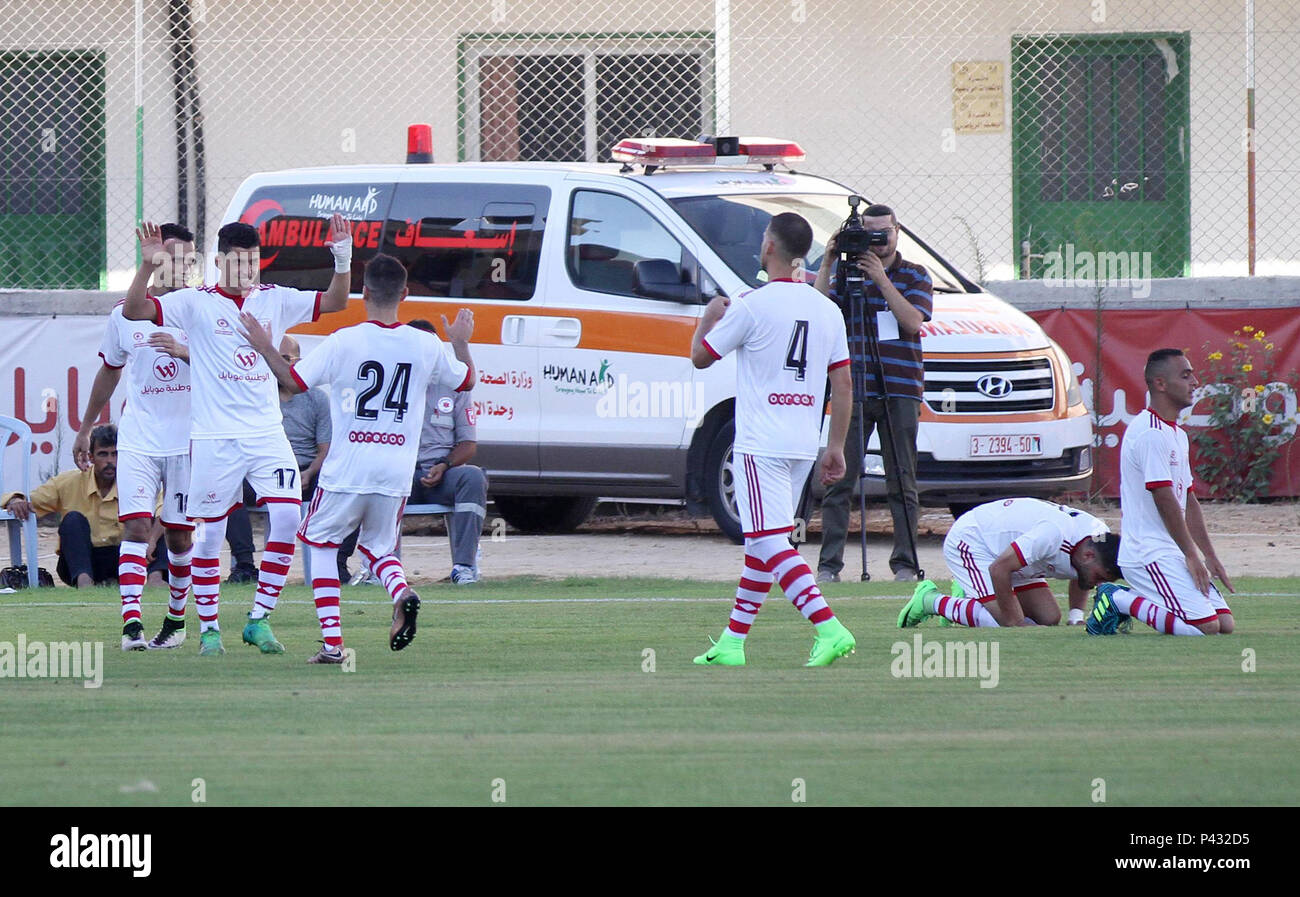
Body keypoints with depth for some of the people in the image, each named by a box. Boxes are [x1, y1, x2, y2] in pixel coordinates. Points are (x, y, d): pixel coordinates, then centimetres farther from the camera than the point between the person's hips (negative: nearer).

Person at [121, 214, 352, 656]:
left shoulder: (275, 300, 9)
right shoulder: (196, 303, -2)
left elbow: (335, 302, 9)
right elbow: (134, 310, -11)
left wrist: (343, 259, -8)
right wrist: (148, 265, -25)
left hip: (267, 433, 3)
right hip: (214, 437, -3)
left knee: (287, 516, -11)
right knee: (209, 532, 1)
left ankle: (259, 619, -2)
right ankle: (208, 629, 14)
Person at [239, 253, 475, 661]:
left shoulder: (344, 342, -11)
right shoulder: (427, 346, 0)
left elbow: (294, 381, -7)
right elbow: (466, 381, 17)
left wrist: (264, 347, 7)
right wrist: (461, 342, 34)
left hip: (347, 470, -3)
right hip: (397, 473, 3)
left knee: (321, 543, 14)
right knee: (378, 545, 22)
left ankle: (332, 641, 2)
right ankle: (401, 592, -13)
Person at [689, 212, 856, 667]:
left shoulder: (752, 306, -10)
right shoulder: (826, 310, 8)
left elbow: (701, 356, 1)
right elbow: (843, 384, 9)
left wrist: (710, 316, 21)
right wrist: (836, 447, 15)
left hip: (761, 445, -7)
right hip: (803, 447, 7)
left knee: (770, 543, -11)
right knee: (763, 543, 15)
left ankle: (829, 628, -26)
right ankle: (732, 642, 19)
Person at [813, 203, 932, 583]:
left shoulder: (915, 275, 7)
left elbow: (913, 320, -8)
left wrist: (882, 281, -15)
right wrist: (827, 265, -9)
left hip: (900, 392, -1)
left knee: (902, 485, 2)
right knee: (839, 481, -3)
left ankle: (905, 563, 7)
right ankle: (829, 565, -1)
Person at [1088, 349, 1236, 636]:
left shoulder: (1178, 434, 18)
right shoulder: (1150, 432, -14)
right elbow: (1164, 497, -18)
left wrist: (1210, 557, 13)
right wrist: (1191, 555, -15)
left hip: (1171, 555, 10)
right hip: (1148, 555, -10)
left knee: (1226, 623, 0)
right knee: (1206, 626, -20)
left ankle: (1131, 600, 10)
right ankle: (1118, 601, -6)